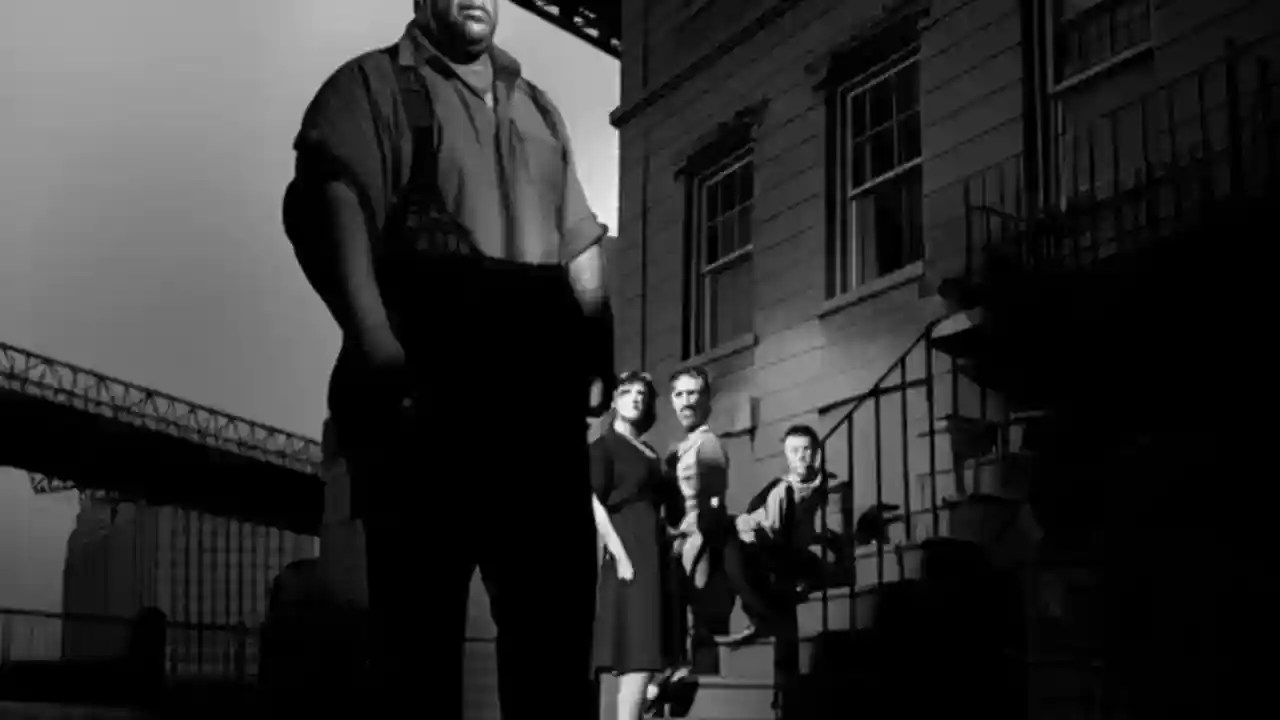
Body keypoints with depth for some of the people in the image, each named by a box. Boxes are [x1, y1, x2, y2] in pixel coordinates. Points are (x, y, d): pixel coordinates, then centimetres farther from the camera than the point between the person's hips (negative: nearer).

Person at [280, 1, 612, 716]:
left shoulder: (538, 107, 26)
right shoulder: (372, 86, 6)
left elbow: (581, 242, 23)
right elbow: (327, 204, -10)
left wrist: (600, 353, 5)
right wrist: (373, 341, -25)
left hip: (540, 385, 5)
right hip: (428, 382, -5)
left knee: (558, 606, 3)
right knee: (420, 604, -2)